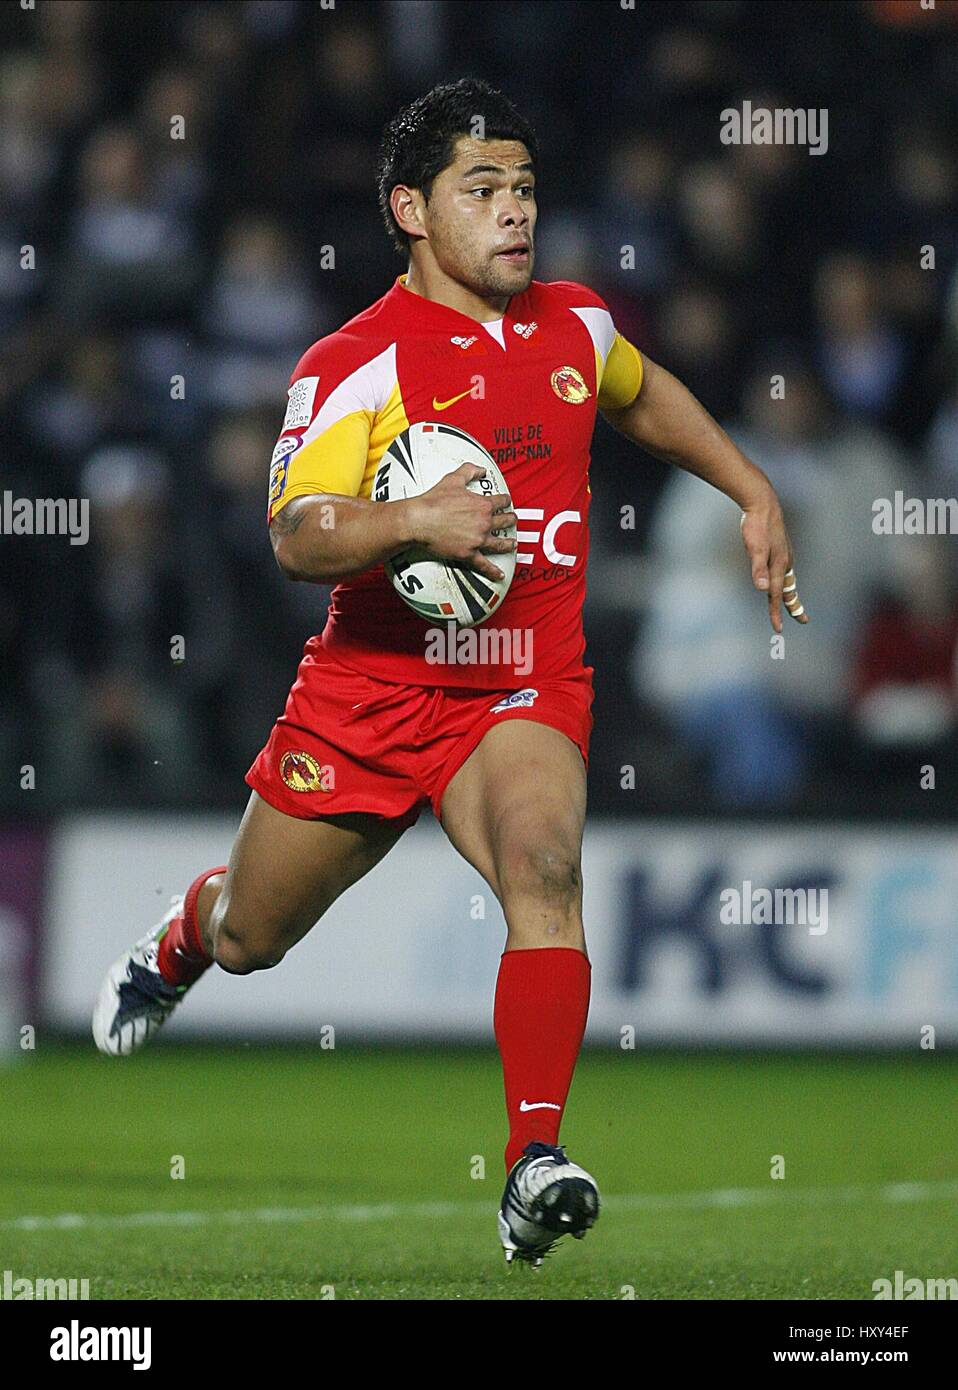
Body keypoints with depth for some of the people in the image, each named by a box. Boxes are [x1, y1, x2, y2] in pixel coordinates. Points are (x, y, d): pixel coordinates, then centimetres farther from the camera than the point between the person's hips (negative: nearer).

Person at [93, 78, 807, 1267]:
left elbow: (646, 399, 29)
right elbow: (296, 536, -24)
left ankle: (535, 1164, -38)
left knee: (543, 866, -31)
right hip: (368, 687, -1)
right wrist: (413, 521, -40)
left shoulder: (575, 324, 5)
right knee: (251, 936, 16)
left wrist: (754, 495, 25)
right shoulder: (355, 364, -12)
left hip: (522, 693, 2)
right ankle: (174, 947, 56)